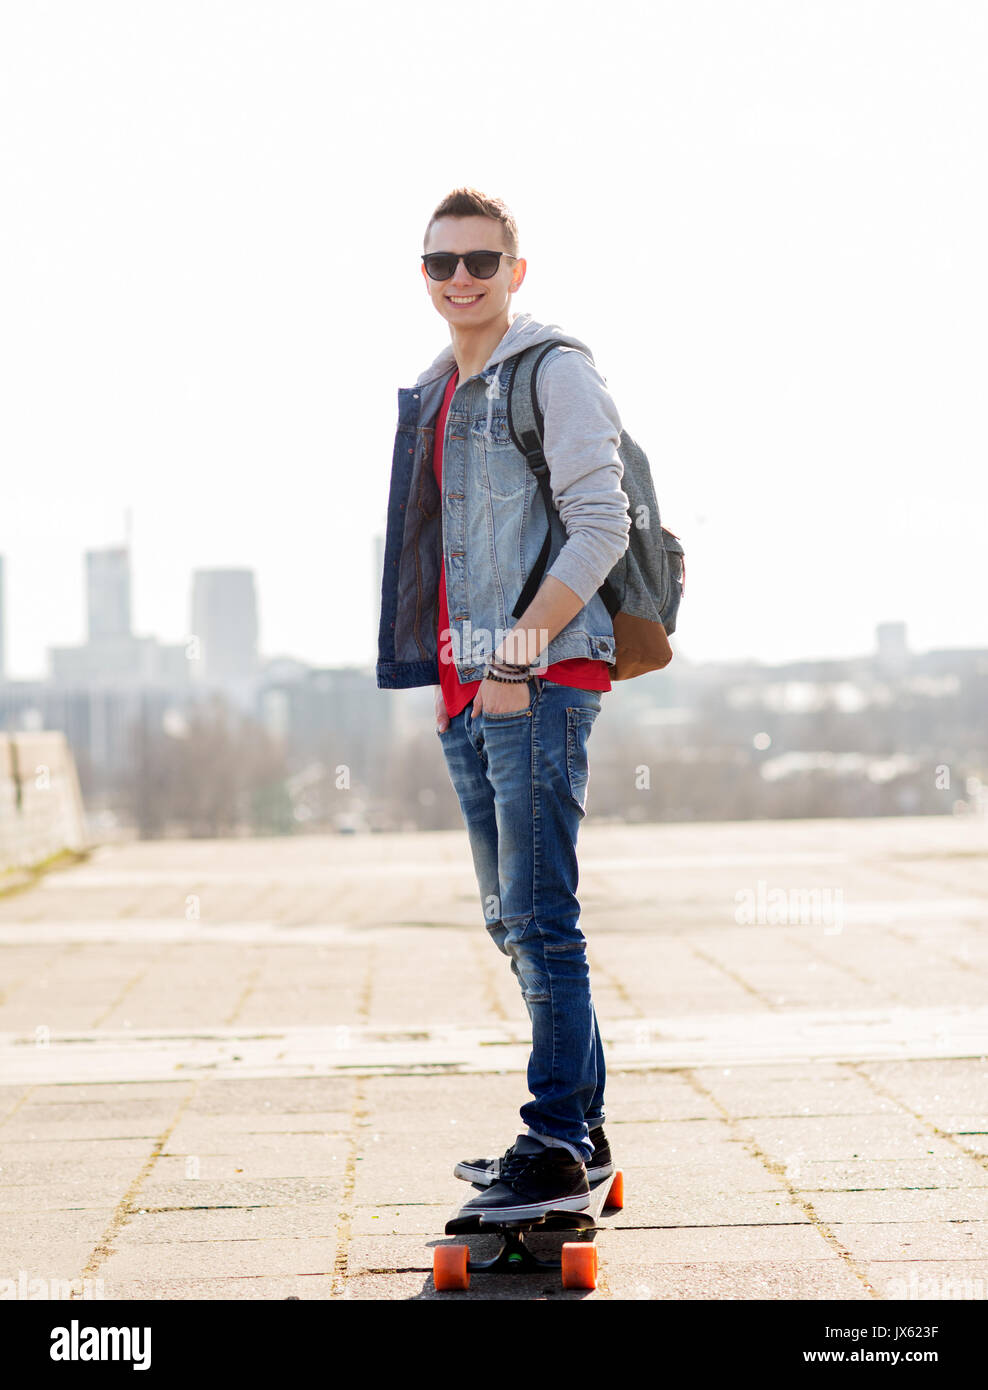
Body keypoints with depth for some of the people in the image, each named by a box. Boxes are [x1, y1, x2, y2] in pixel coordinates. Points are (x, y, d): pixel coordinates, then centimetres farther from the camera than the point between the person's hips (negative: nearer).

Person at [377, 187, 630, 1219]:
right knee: (513, 921, 11)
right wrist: (460, 671, 11)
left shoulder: (556, 372, -5)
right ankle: (581, 1131, 19)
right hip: (469, 691, 9)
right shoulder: (433, 396, 20)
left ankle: (562, 1145, -7)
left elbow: (601, 525, -14)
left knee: (540, 919, -11)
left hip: (541, 684, -9)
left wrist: (520, 652, -18)